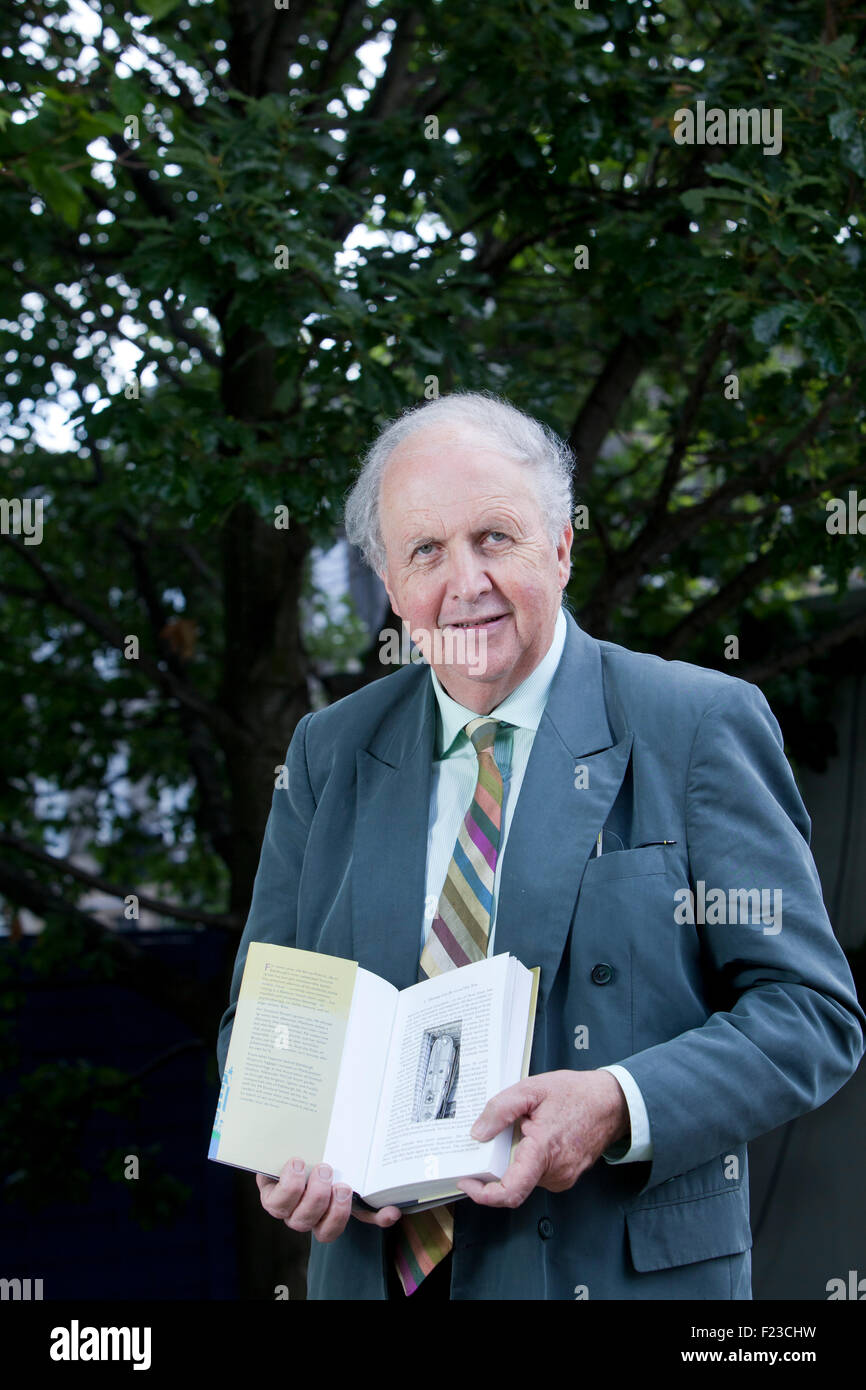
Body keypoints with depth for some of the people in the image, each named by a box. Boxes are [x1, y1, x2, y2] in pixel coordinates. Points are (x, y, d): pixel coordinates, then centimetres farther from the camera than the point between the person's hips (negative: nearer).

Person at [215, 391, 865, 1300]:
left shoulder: (699, 727, -6)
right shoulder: (329, 754, 6)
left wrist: (619, 1106, -24)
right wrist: (280, 1144, -12)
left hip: (628, 1269, -3)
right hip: (374, 1266, 3)